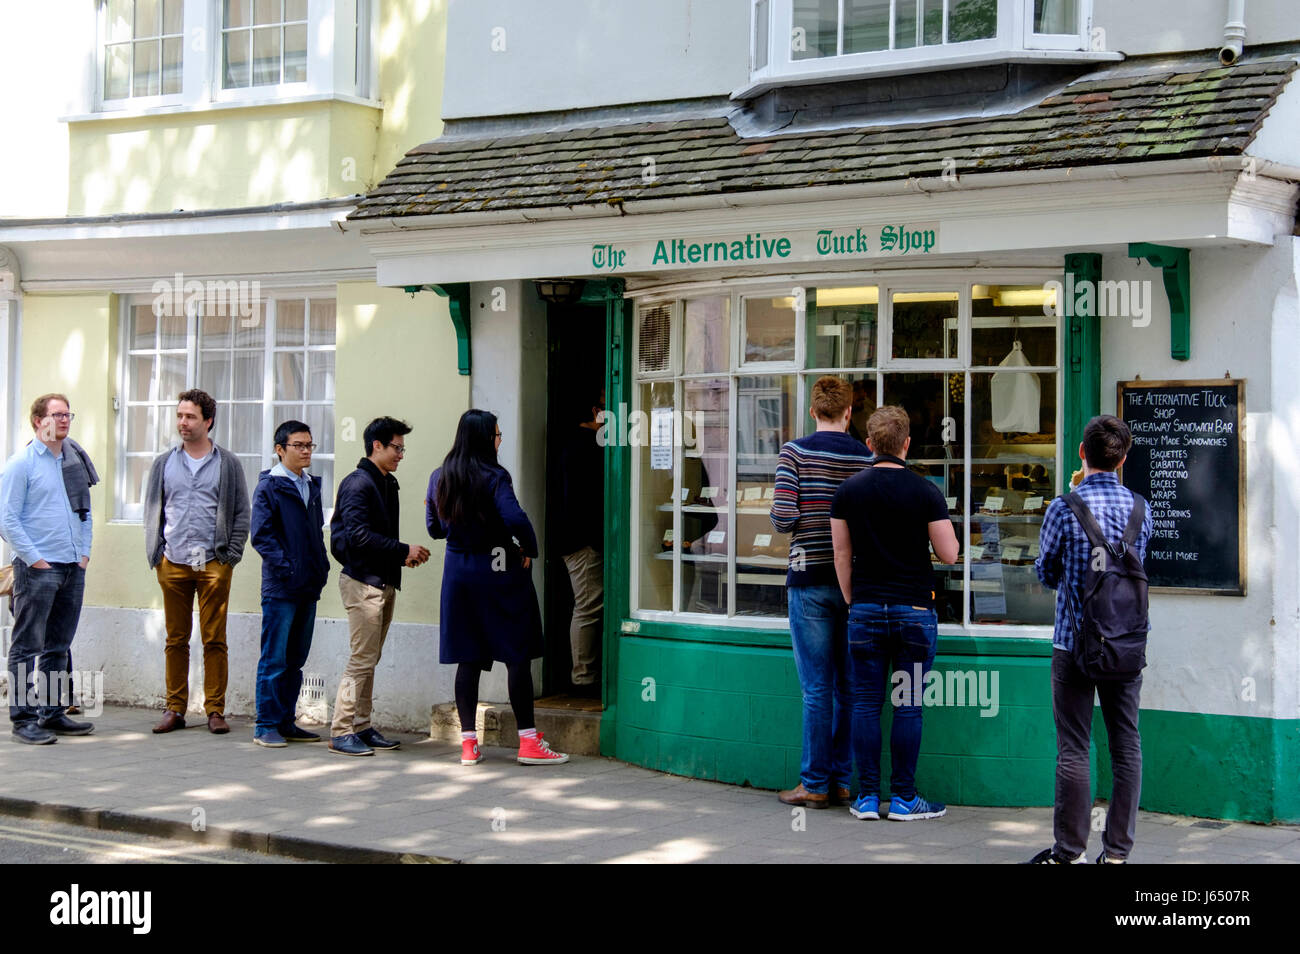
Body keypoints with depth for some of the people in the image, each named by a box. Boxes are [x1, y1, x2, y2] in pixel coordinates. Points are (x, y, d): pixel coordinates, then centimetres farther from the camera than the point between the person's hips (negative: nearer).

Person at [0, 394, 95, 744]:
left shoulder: (75, 462, 14)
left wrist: (84, 552, 10)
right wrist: (34, 559, -12)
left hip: (73, 569, 7)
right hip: (37, 569, -6)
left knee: (59, 647, 11)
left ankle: (53, 713, 18)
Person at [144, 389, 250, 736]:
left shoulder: (227, 464, 6)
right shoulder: (164, 463, 12)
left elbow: (241, 513, 7)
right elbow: (152, 511, 15)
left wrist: (230, 555, -3)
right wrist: (155, 554, 5)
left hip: (213, 564, -2)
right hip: (173, 564, 2)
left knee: (214, 640, -1)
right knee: (176, 639, 5)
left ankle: (215, 710, 5)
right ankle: (175, 709, 12)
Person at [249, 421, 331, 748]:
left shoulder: (312, 485, 15)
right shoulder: (269, 486, -6)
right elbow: (261, 535, -12)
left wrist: (321, 566, 9)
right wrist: (287, 566, -17)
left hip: (309, 587, 7)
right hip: (280, 588, -7)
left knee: (295, 660, 12)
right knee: (274, 660, -4)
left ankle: (286, 723, 19)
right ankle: (266, 726, 2)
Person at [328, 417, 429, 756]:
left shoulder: (388, 484, 18)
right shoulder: (358, 484, -11)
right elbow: (358, 535, -21)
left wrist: (403, 555, 5)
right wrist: (404, 551, -17)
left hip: (384, 582, 9)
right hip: (363, 581, -9)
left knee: (369, 660, 11)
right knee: (362, 659, -10)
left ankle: (361, 727, 16)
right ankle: (341, 732, -6)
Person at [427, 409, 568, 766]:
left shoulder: (439, 478, 5)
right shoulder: (494, 477, -13)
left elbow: (435, 528, 12)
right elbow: (515, 519, -26)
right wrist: (528, 549, -9)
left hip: (458, 572, 5)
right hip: (499, 569, -5)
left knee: (467, 658, 8)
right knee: (518, 655, 1)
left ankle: (468, 742, 8)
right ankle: (529, 741, 2)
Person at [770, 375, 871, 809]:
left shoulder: (795, 452, -6)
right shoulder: (867, 457, 1)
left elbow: (782, 517, -12)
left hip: (810, 579, -3)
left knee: (817, 688, 0)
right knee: (848, 687, 9)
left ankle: (814, 784, 4)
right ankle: (842, 781, 14)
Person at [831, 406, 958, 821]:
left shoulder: (849, 490, 2)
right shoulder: (925, 492, -6)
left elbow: (842, 555, 6)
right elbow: (949, 554, -4)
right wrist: (943, 529, 15)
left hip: (866, 609, 2)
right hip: (914, 609, -2)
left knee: (866, 704, 6)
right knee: (908, 706, 2)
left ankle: (867, 797, 7)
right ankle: (903, 798, 5)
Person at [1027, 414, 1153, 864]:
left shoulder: (1064, 509, -10)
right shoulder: (1139, 509, 2)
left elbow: (1046, 574, 2)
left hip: (1075, 643, -3)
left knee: (1073, 748, 1)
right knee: (1126, 746, 8)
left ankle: (1070, 852, 4)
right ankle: (1117, 851, 11)